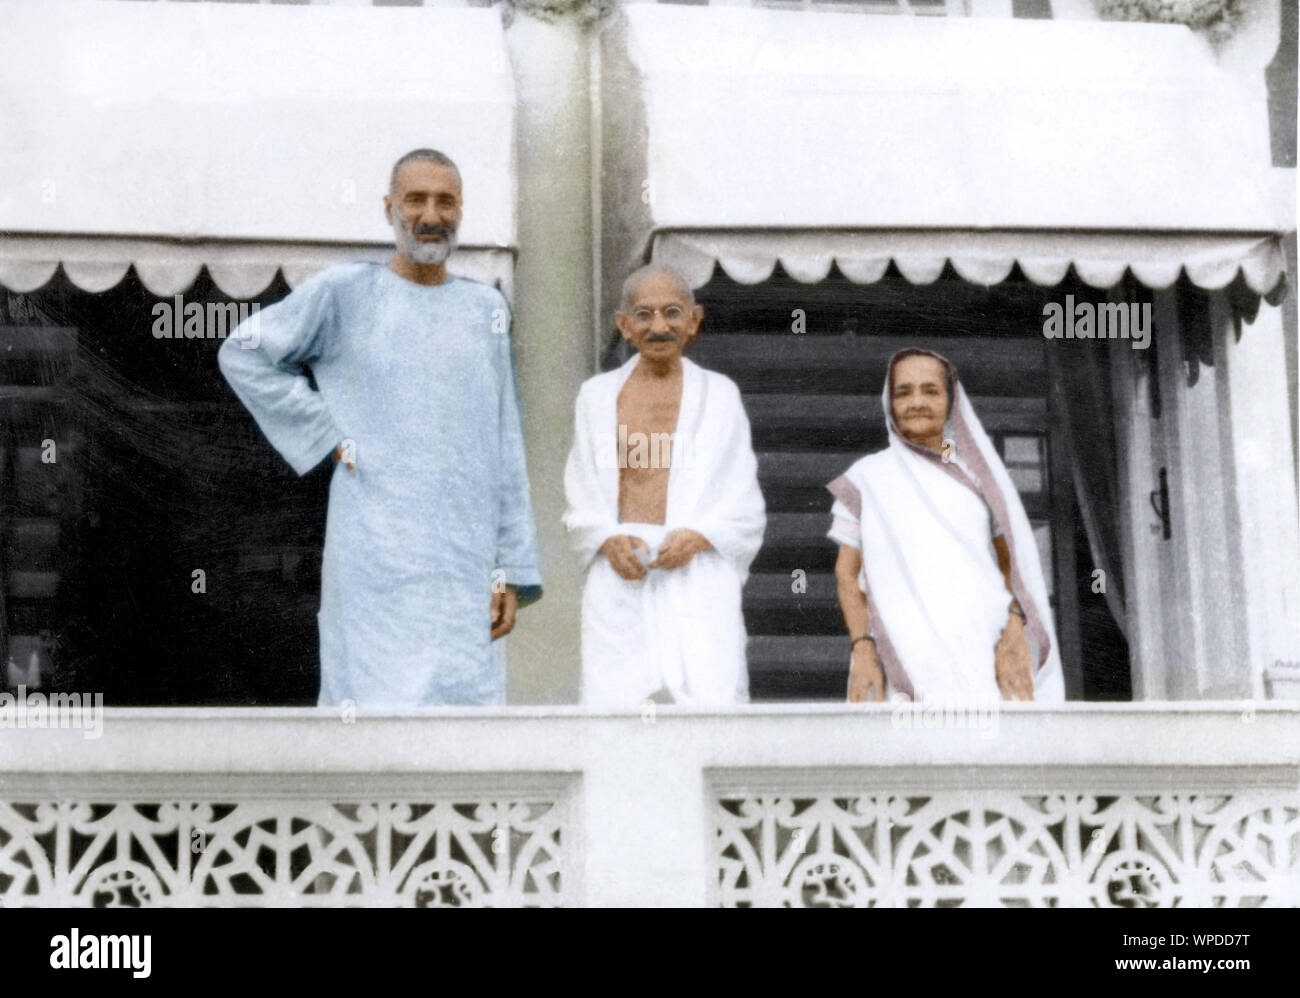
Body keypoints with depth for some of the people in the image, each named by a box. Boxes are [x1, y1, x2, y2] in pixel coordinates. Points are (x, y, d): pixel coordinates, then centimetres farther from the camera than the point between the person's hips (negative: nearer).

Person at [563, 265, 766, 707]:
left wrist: (697, 537, -11)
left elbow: (745, 508, 8)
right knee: (612, 698, -8)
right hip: (619, 577, 1)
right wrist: (609, 542, -7)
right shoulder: (597, 395, 13)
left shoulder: (718, 394, 10)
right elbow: (582, 500, 13)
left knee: (709, 695, -13)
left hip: (698, 575, -1)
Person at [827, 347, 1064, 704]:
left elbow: (1014, 562, 10)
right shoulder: (868, 478, 10)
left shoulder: (978, 474, 14)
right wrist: (862, 648, -6)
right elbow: (847, 572, 9)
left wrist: (1015, 633, -8)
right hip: (907, 658, -1)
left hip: (982, 648, 2)